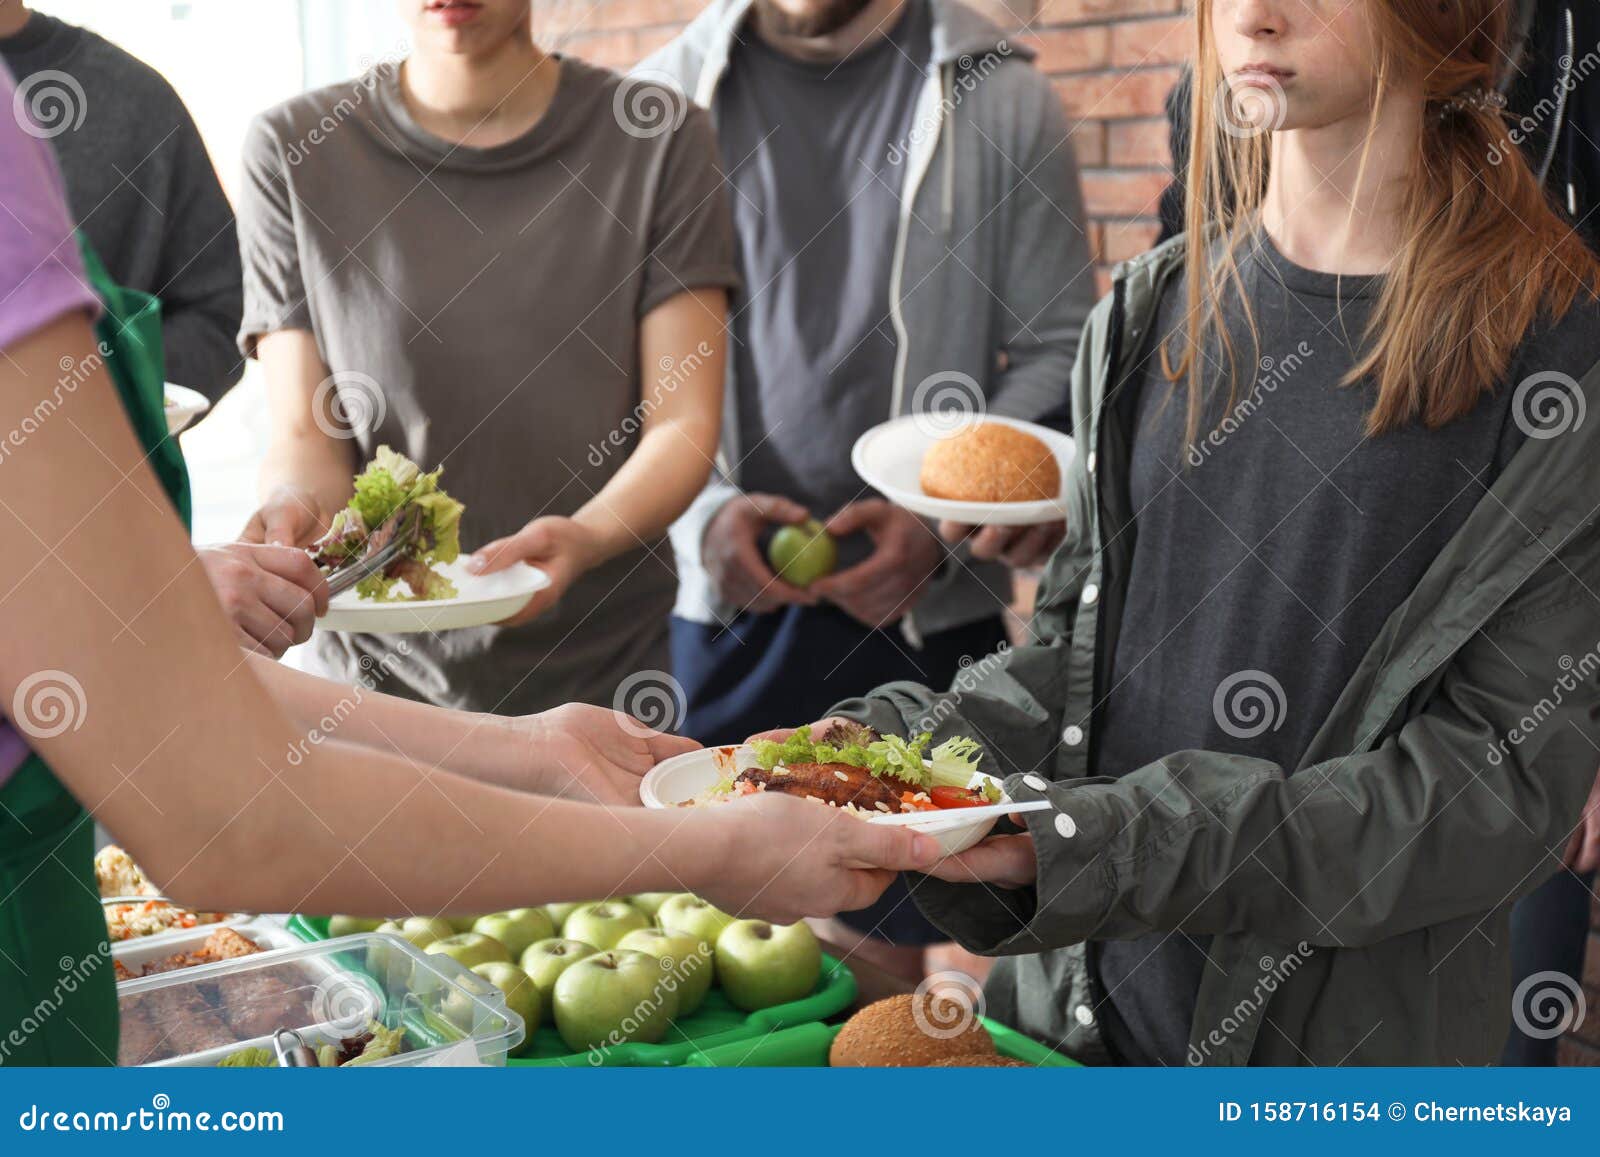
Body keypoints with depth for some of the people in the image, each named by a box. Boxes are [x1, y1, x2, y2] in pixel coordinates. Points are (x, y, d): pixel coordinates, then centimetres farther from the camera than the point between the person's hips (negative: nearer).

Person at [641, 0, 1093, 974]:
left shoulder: (1001, 98, 3)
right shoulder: (664, 100, 6)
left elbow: (1058, 355, 2)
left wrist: (941, 524, -12)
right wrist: (705, 516, -11)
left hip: (925, 613, -1)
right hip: (716, 610, 1)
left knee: (889, 959, 5)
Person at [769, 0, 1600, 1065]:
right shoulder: (1151, 315, 3)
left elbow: (1506, 776, -16)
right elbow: (1076, 648, 7)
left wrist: (1097, 840, -25)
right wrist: (884, 744, -13)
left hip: (1363, 1034, -4)